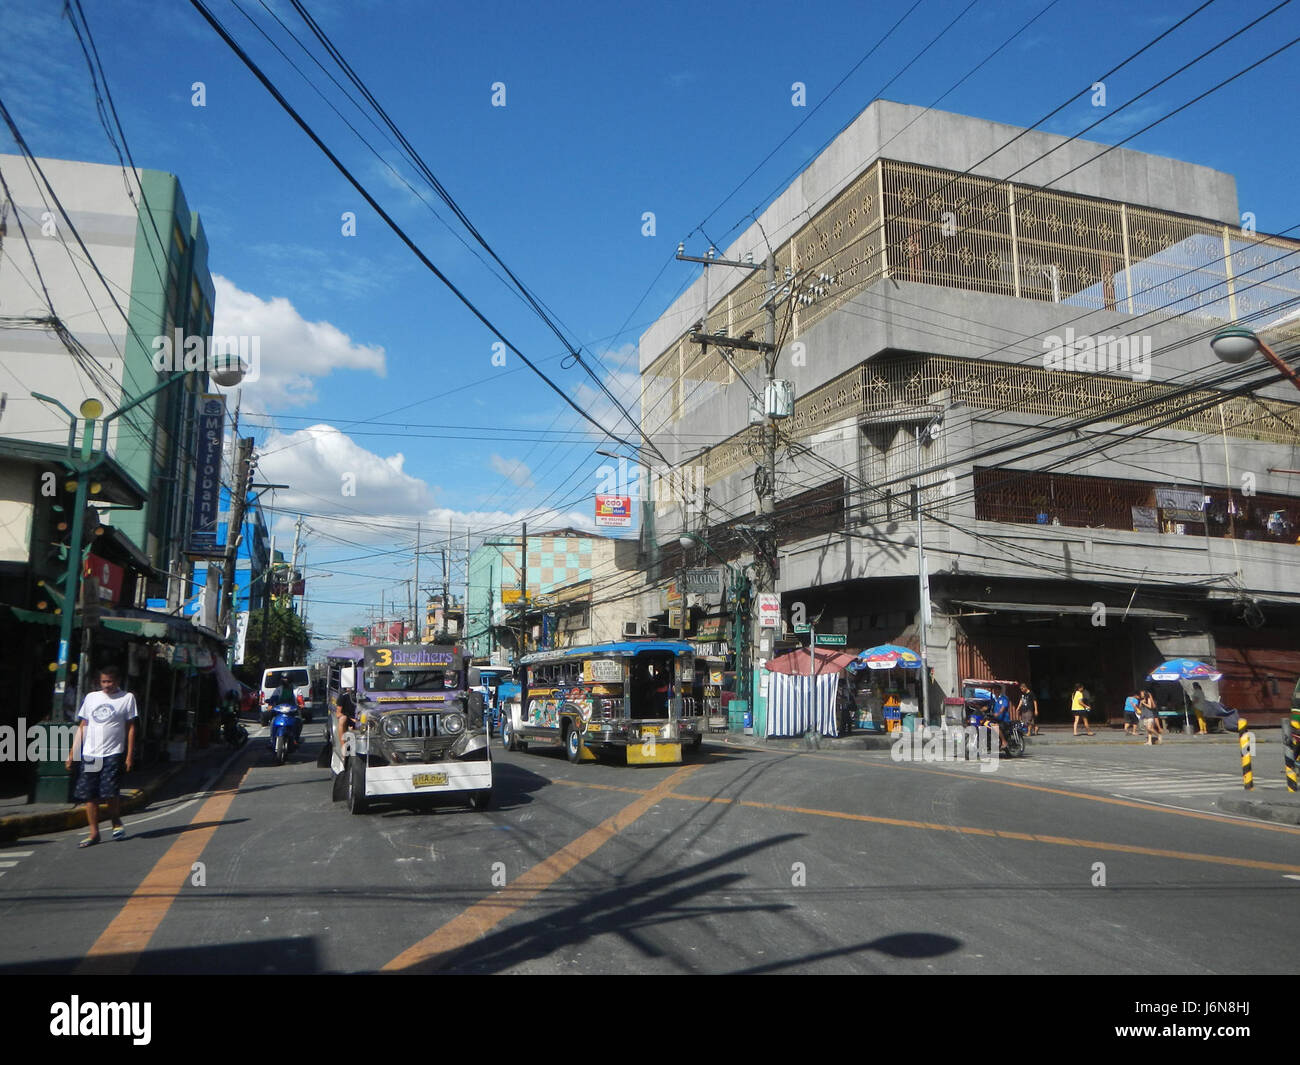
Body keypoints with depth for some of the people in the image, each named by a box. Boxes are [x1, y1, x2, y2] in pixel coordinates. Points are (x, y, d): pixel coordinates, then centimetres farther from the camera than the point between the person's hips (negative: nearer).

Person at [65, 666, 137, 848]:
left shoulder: (127, 698, 3)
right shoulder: (90, 697, 12)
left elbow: (131, 728, 3)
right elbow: (82, 727, 15)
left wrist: (130, 756, -2)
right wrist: (72, 753, 8)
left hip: (113, 753, -4)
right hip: (89, 754, 4)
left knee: (109, 792, -10)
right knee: (89, 794, 2)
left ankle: (116, 822, 15)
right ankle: (94, 833, 12)